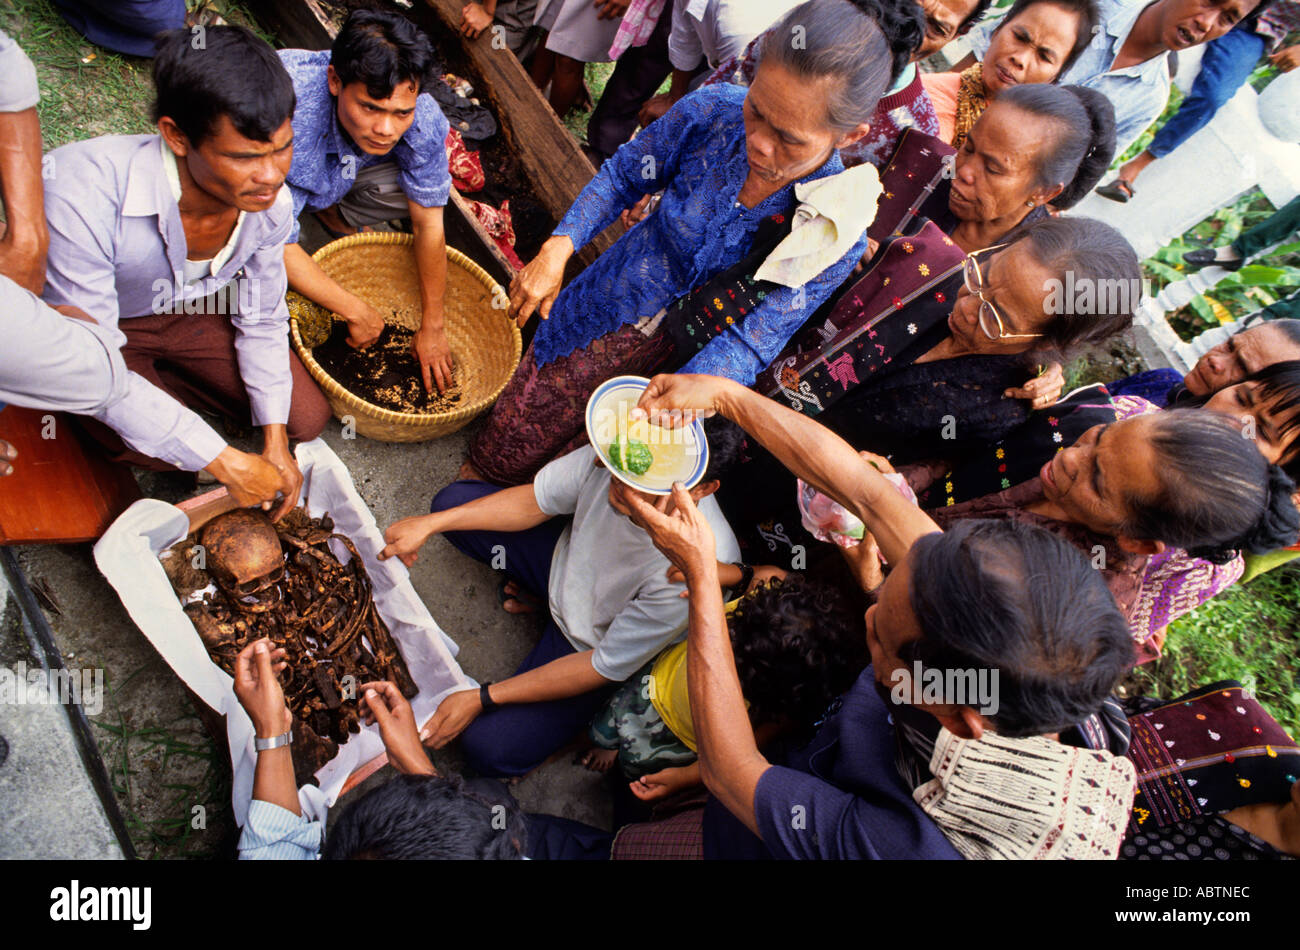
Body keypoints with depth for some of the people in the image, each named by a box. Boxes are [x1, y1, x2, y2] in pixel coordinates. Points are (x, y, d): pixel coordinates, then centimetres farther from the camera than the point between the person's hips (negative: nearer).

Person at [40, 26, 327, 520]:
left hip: (189, 312, 4)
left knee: (307, 419, -3)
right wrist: (228, 464, -35)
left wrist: (275, 440, -11)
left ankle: (164, 379, 16)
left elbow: (262, 321, -6)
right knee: (150, 449, -29)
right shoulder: (82, 194, -42)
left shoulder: (269, 201, -25)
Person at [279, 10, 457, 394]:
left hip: (340, 170, 4)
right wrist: (356, 313, -26)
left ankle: (327, 209, 8)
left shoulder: (422, 118, -31)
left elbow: (428, 224, -19)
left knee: (419, 186, -22)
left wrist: (432, 327, -12)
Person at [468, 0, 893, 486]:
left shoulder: (839, 237, -26)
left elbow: (749, 341, -25)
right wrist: (558, 248, -20)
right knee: (507, 442, 19)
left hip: (678, 351, -1)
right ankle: (481, 472, 54)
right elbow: (623, 177, -6)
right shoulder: (712, 111, -23)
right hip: (605, 311, 2)